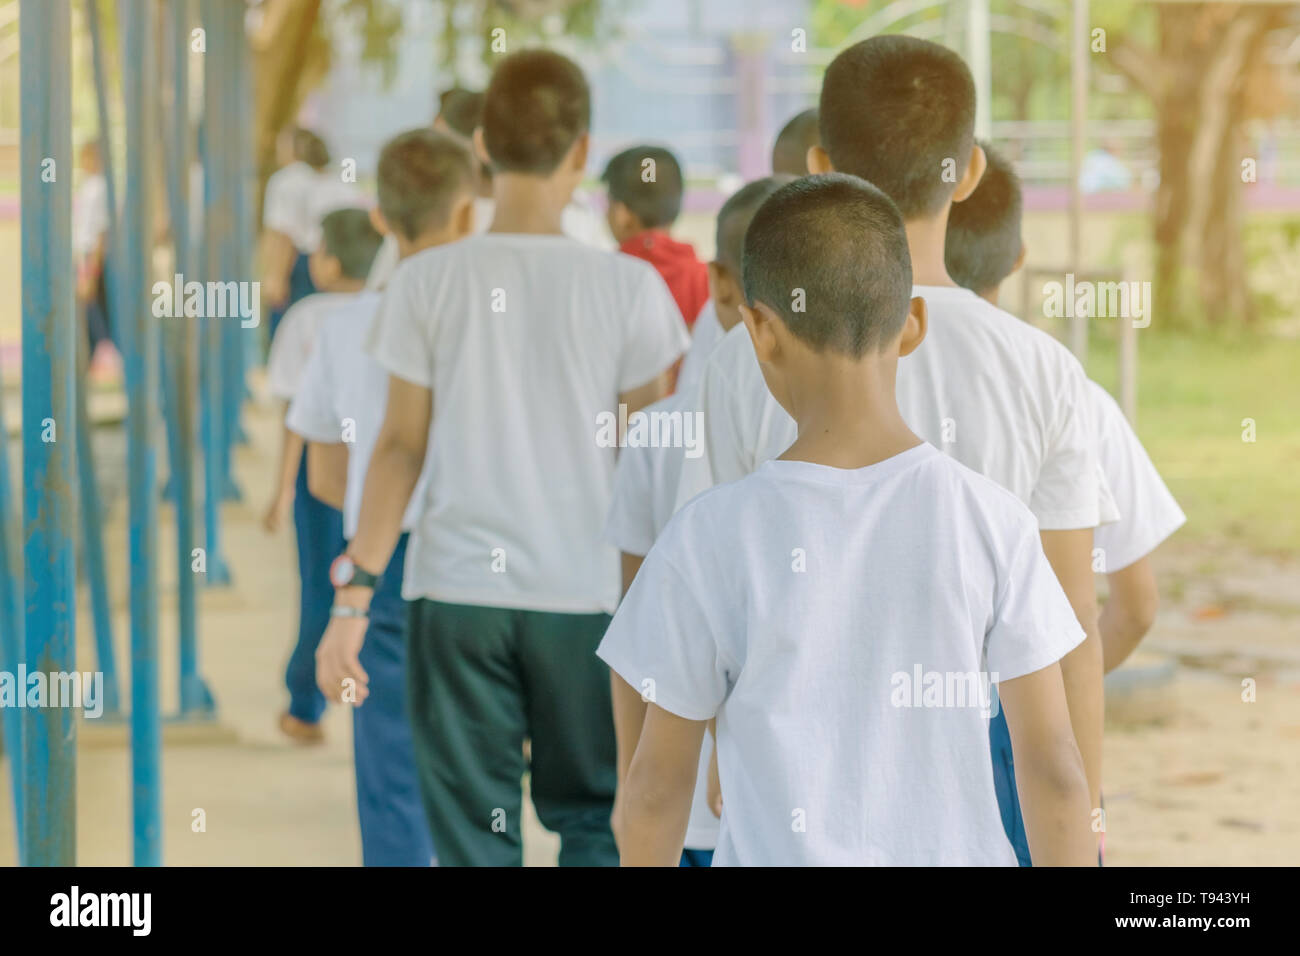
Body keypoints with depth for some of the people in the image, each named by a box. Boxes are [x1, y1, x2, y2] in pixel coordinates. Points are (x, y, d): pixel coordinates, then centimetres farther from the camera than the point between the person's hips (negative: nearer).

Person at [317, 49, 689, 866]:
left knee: (473, 832, 5)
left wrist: (358, 583, 3)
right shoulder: (627, 286, -4)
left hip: (456, 592, 1)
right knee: (591, 815, 13)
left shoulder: (427, 281, -2)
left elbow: (402, 445, -1)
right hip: (586, 592, 0)